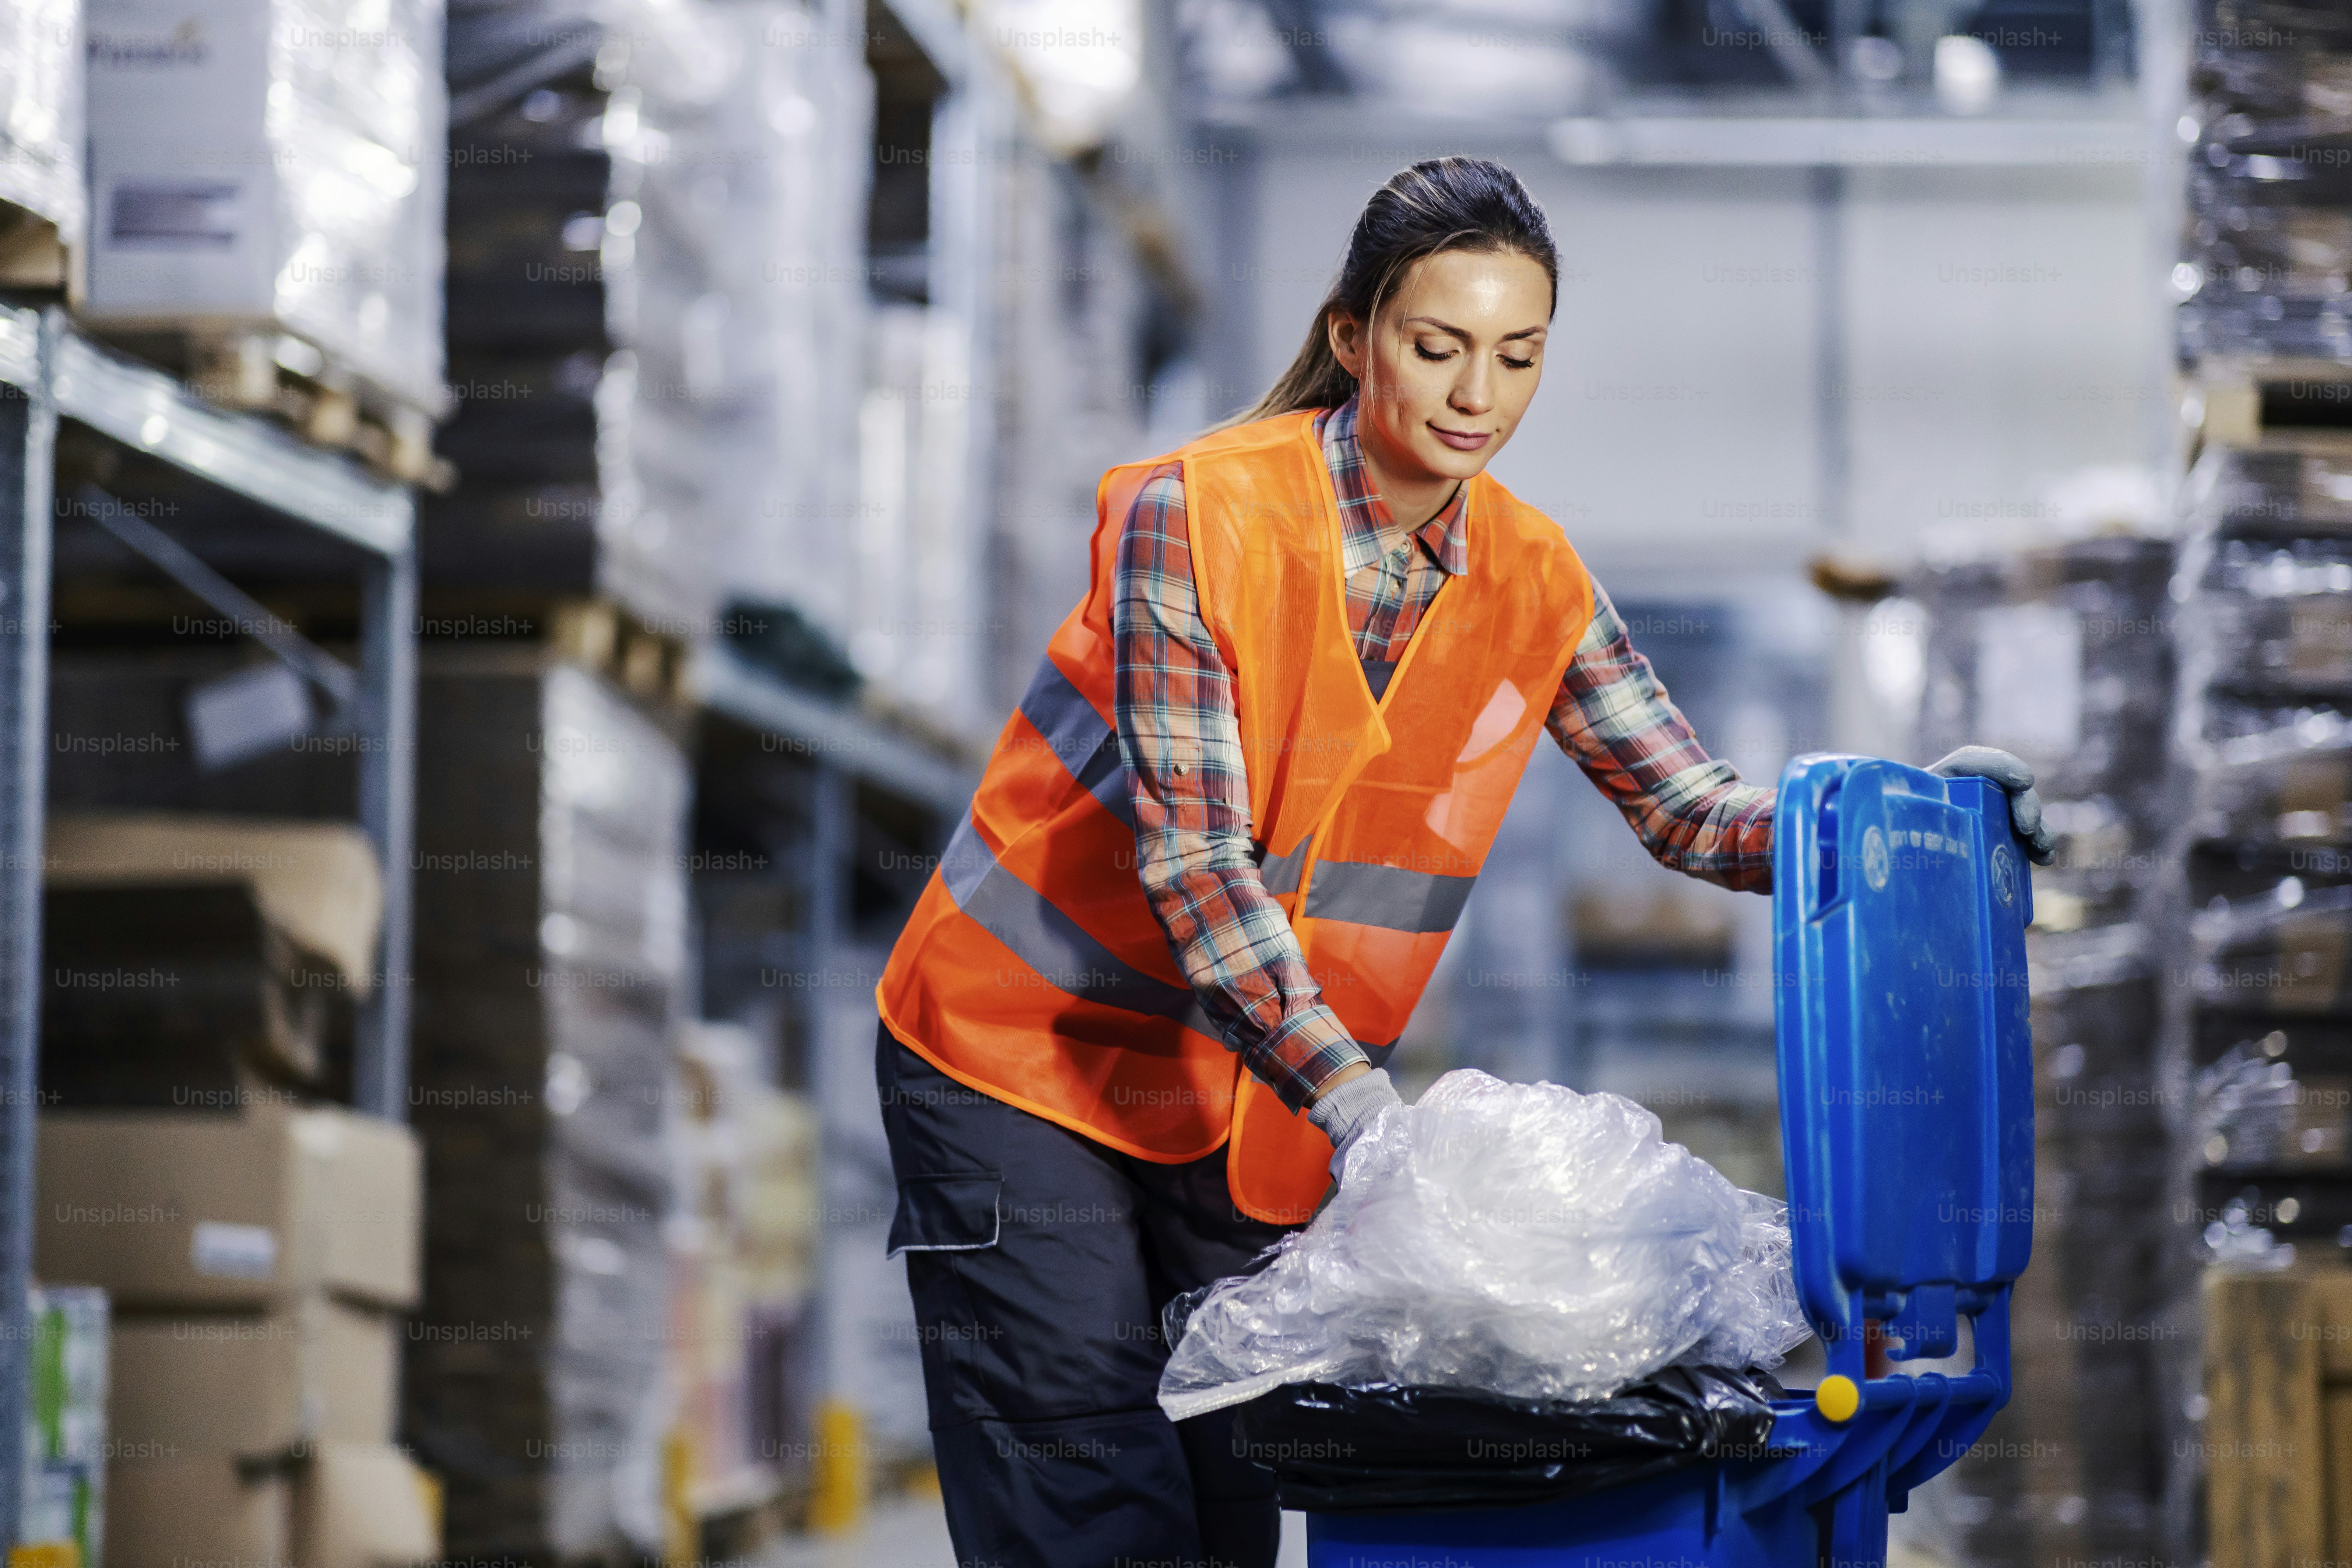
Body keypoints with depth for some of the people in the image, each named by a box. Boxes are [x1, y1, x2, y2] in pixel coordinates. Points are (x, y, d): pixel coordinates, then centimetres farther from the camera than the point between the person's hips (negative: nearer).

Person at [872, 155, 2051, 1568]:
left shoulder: (1530, 578, -1)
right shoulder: (1192, 515, -18)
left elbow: (1691, 810, 1)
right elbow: (1193, 856, -24)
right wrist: (1346, 1092, -35)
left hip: (1262, 1111, 5)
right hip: (1025, 1061, -5)